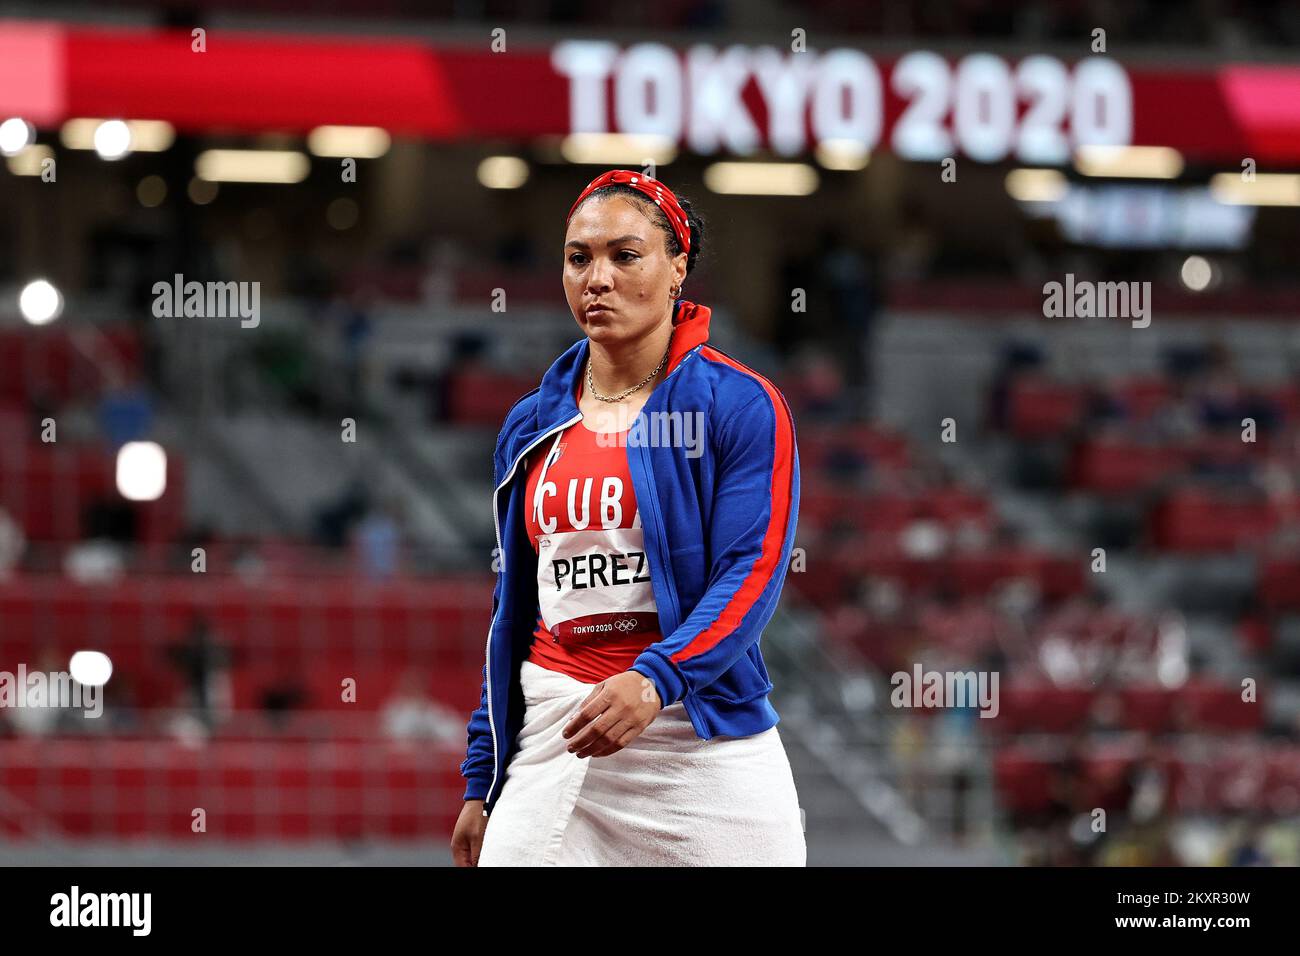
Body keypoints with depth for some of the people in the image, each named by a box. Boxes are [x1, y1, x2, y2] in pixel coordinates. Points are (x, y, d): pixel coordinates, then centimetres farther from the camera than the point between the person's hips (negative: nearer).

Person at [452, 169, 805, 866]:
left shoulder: (741, 404, -3)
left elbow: (753, 572, -12)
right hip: (556, 743, 4)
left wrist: (656, 679, -28)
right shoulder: (531, 427, 12)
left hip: (706, 744, -4)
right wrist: (481, 784, 12)